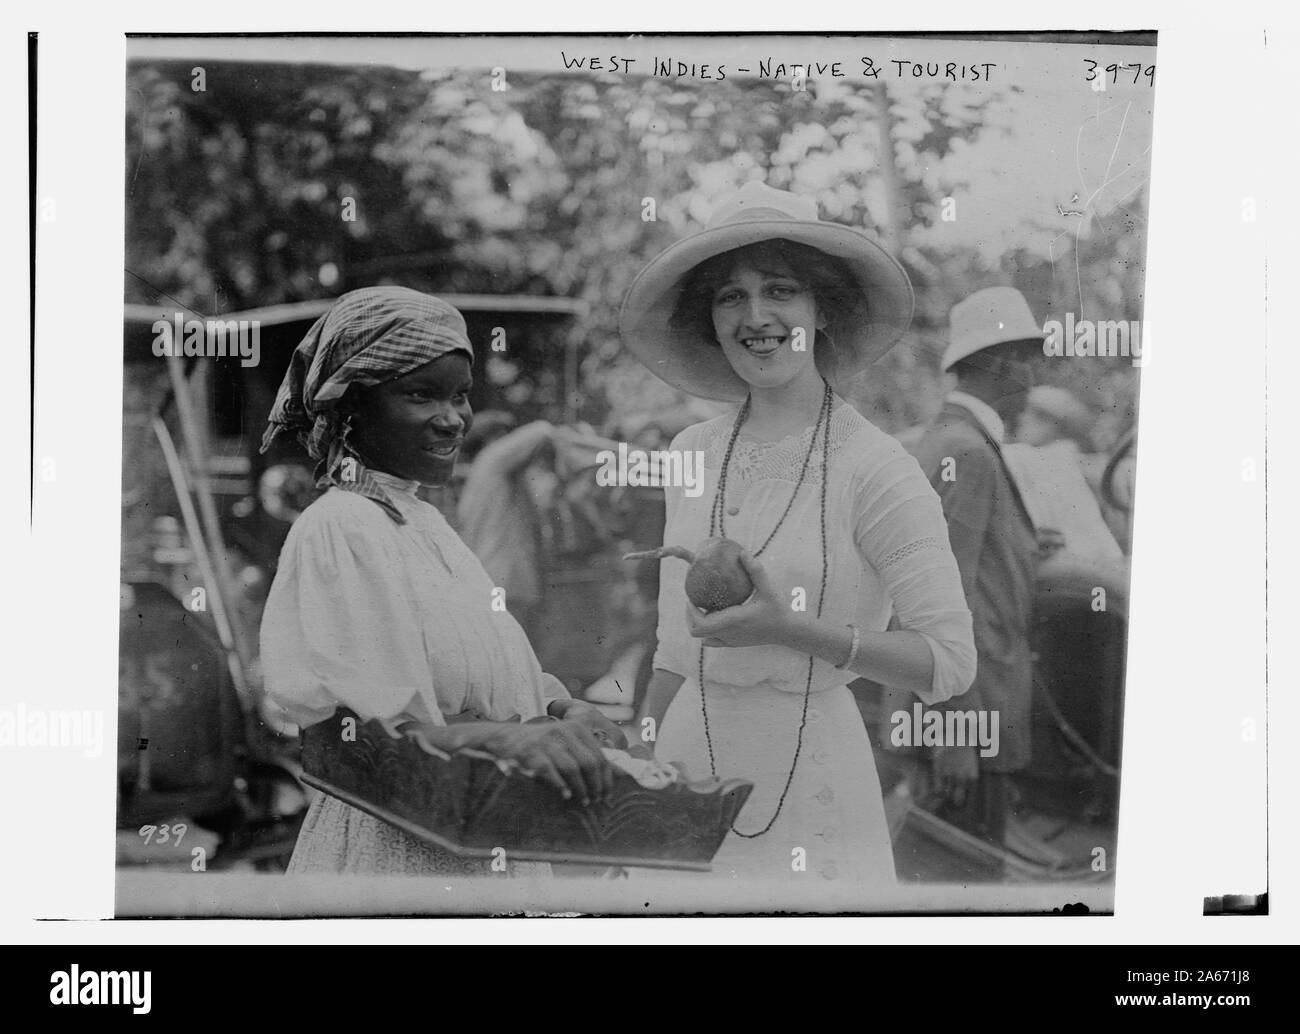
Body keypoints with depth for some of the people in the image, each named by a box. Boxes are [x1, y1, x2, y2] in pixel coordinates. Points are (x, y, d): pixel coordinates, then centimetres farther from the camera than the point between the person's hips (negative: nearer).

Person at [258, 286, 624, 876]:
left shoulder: (422, 521, 9)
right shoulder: (338, 532, -16)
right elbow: (356, 739, -21)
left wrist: (564, 710, -8)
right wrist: (509, 738, -33)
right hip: (393, 846, -8)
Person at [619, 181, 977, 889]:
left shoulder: (875, 468, -10)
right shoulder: (694, 451, 5)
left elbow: (949, 663, -14)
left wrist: (792, 630, -22)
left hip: (808, 787, -4)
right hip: (688, 759, 4)